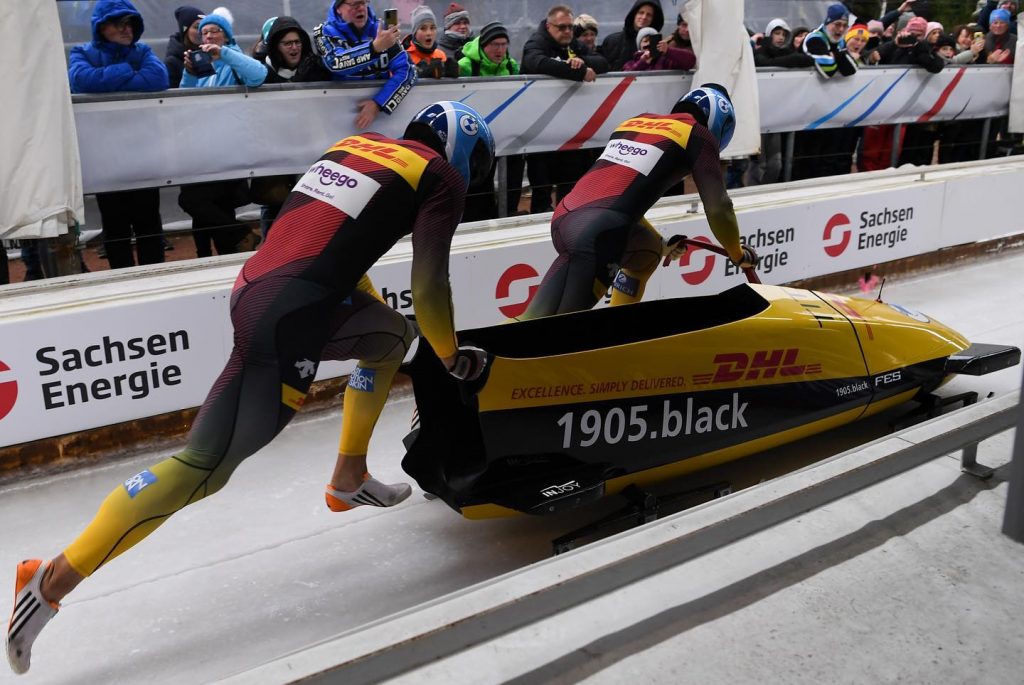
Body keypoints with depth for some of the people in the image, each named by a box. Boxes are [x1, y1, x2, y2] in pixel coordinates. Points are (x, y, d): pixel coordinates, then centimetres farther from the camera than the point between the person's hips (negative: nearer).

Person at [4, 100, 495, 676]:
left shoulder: (355, 146, 22)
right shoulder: (441, 176, 3)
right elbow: (429, 283, 0)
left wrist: (377, 309, 37)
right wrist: (451, 353, 16)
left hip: (257, 287, 9)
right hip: (290, 321, -8)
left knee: (392, 334, 27)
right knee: (207, 468, -2)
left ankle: (349, 478, 33)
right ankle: (54, 579, 2)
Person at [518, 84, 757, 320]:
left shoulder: (635, 121, 26)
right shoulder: (699, 135, 9)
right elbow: (718, 208, 5)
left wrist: (660, 243, 42)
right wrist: (738, 254, 23)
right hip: (601, 232, -7)